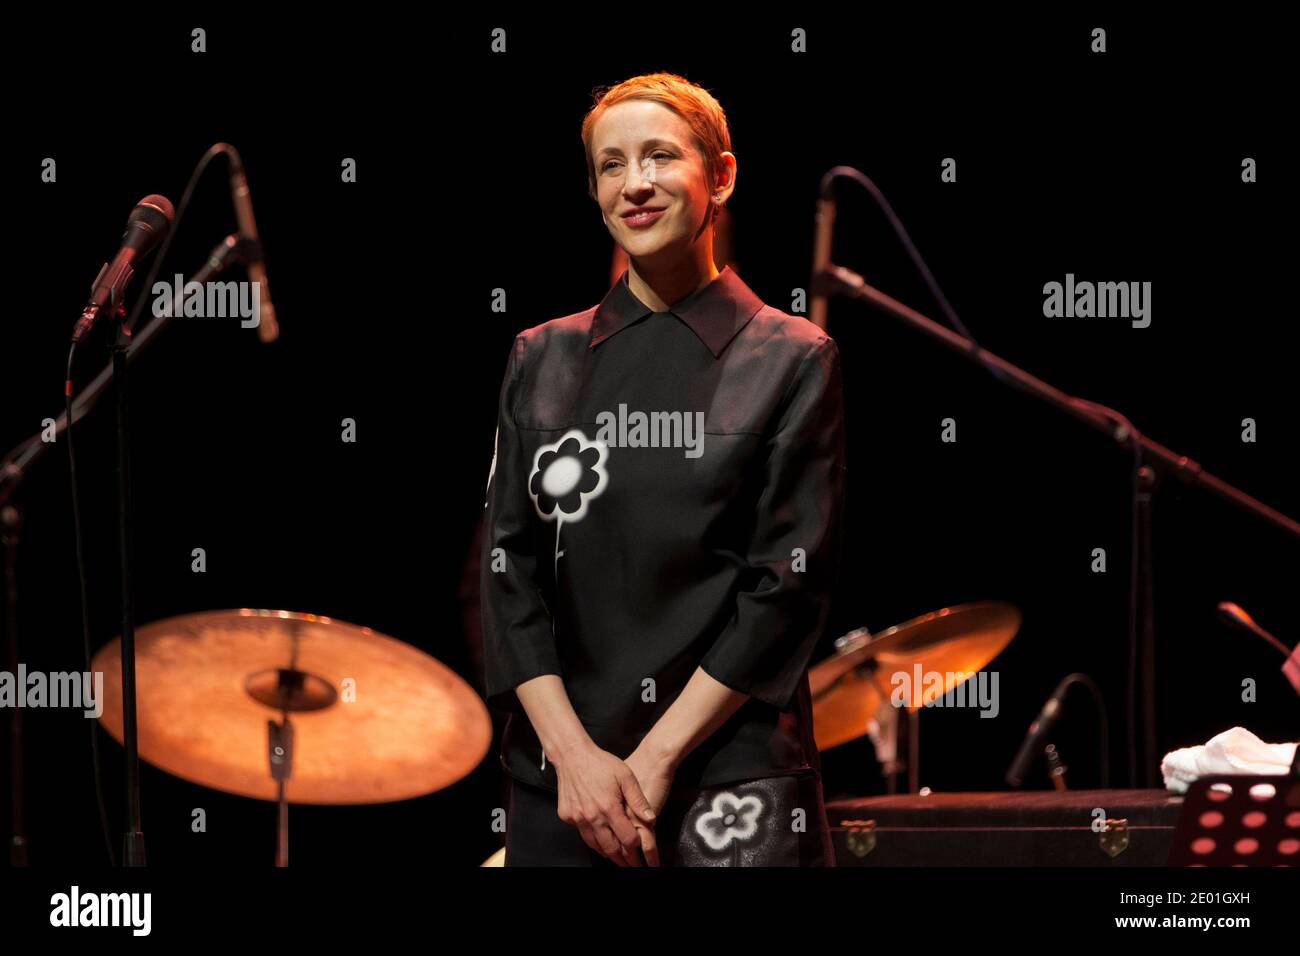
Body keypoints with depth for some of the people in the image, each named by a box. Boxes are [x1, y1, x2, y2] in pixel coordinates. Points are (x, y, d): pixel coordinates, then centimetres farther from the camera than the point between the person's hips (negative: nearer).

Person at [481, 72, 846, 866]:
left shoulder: (792, 362, 0)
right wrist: (573, 754, -9)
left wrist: (658, 759, -12)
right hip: (558, 778, 3)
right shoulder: (545, 361, 9)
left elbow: (789, 584, -6)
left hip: (731, 786, -3)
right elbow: (509, 564, 4)